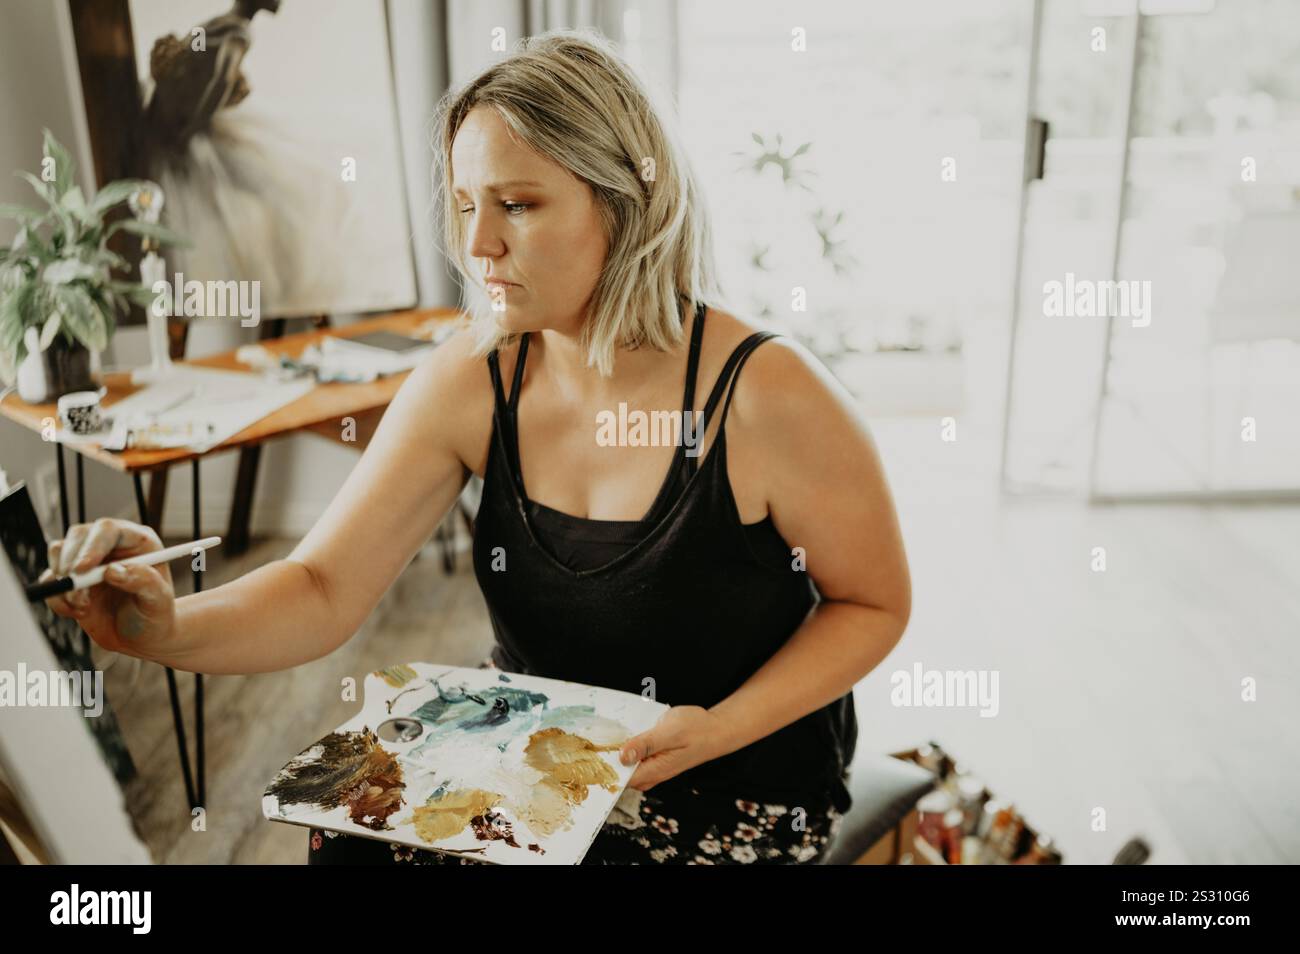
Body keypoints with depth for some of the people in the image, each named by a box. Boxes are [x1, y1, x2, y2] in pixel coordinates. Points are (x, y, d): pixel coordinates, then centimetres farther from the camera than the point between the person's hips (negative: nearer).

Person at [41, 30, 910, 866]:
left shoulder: (769, 396, -22)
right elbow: (324, 592, -13)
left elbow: (873, 604, -9)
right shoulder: (469, 383, -10)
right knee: (347, 841, -13)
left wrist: (720, 728, -21)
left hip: (739, 789, -3)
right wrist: (172, 630, -33)